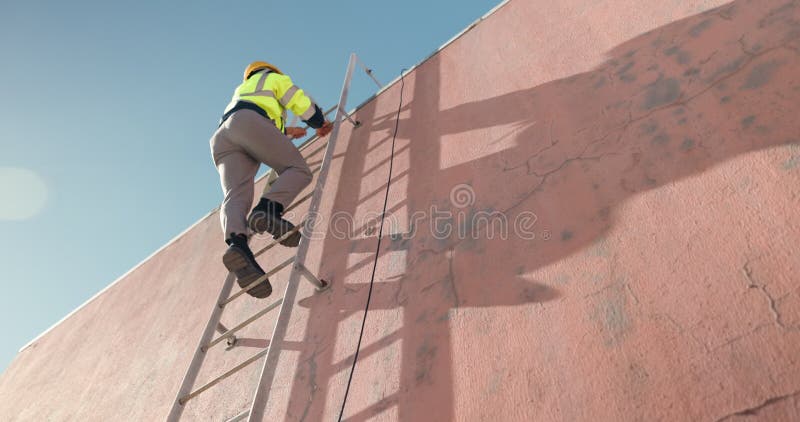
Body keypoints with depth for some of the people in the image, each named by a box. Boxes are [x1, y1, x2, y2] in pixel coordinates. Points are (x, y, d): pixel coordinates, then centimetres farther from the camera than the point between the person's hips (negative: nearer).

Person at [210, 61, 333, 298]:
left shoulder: (241, 90, 49)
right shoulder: (275, 78, 29)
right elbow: (303, 105, 17)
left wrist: (285, 132, 65)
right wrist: (320, 124, 35)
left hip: (221, 138, 6)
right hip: (250, 122, -6)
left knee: (235, 197, -16)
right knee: (298, 170, -6)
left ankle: (237, 244, -45)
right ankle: (268, 209, -36)